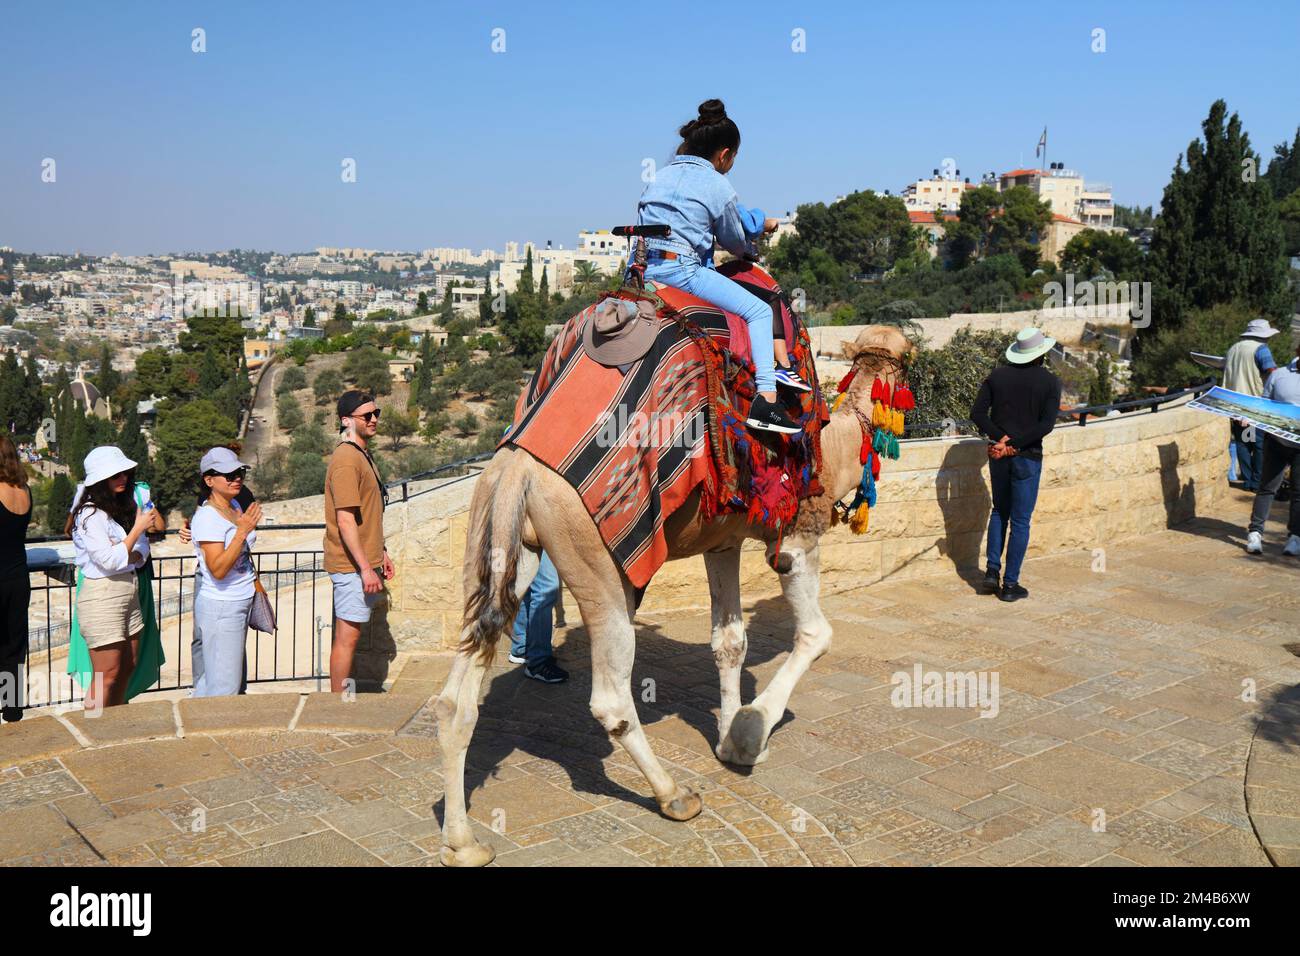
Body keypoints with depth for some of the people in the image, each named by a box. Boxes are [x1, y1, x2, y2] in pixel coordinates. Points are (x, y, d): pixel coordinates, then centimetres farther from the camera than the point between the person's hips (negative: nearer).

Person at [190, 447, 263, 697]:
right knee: (224, 686, -6)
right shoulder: (207, 517, -18)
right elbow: (218, 569, -27)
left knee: (236, 680, 16)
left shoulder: (234, 506, 7)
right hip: (220, 607, -9)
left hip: (240, 602, 9)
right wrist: (243, 531, -30)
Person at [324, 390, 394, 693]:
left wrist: (381, 552, 23)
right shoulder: (346, 459, -17)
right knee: (347, 637, -3)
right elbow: (345, 521, -22)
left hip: (364, 561, 10)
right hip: (352, 565, -10)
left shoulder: (362, 455, 15)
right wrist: (365, 568, -23)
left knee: (350, 635, 15)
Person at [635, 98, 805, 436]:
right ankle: (765, 400, -13)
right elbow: (735, 241, 12)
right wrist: (751, 252, 38)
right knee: (759, 311, 0)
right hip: (682, 271, -7)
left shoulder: (659, 178, 21)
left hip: (642, 268, 7)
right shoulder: (717, 186, 3)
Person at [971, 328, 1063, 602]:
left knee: (1000, 511, 21)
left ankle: (992, 570, 12)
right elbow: (1046, 424, -17)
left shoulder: (997, 375, 2)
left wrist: (1001, 438, -10)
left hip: (998, 454, 3)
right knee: (1020, 521, 4)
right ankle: (1010, 584, 6)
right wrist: (1013, 442, -17)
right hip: (1028, 457, -3)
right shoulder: (1050, 381, -6)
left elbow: (977, 413, -6)